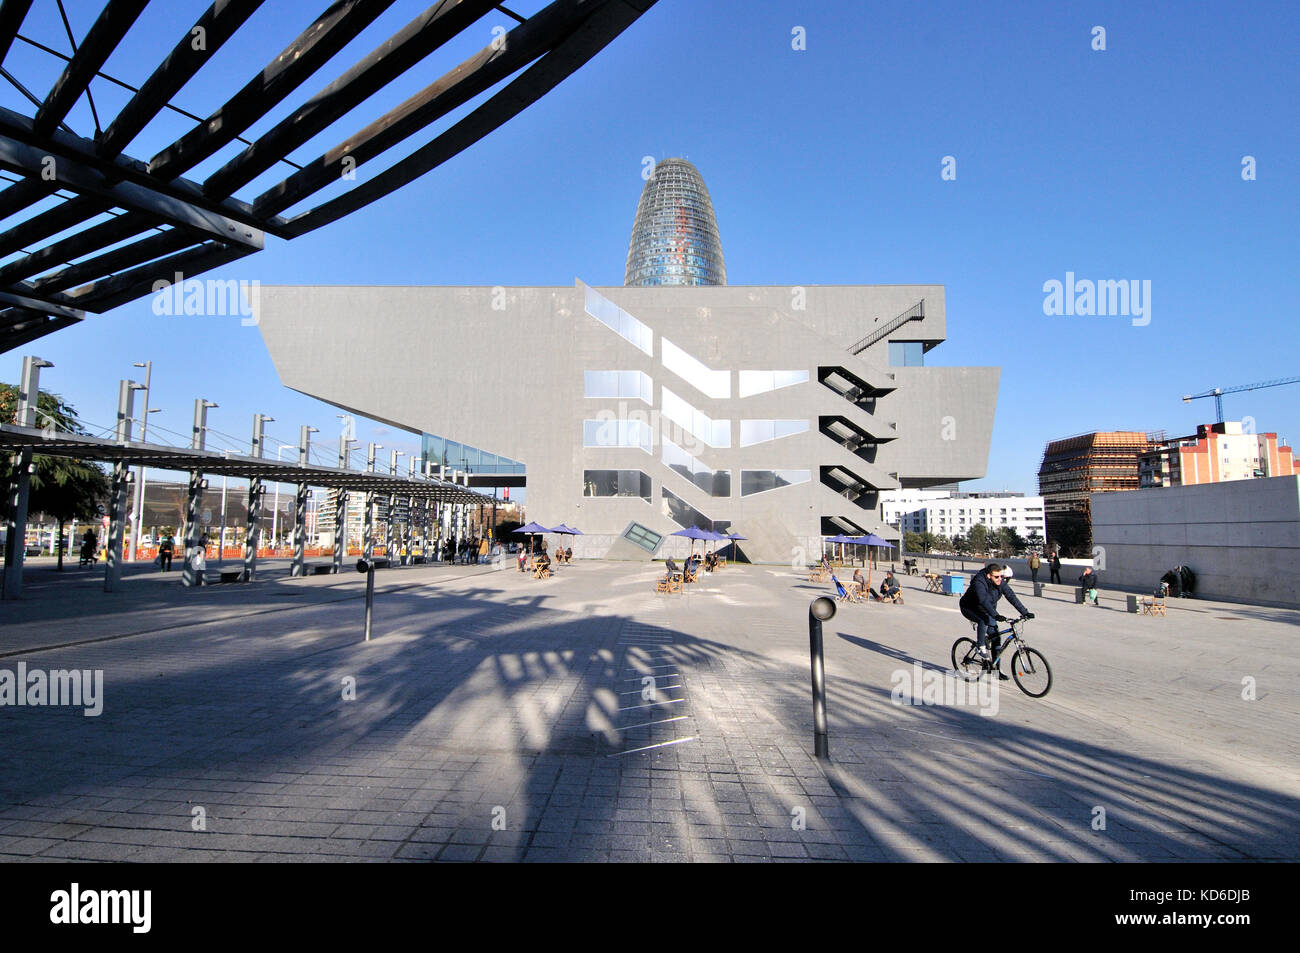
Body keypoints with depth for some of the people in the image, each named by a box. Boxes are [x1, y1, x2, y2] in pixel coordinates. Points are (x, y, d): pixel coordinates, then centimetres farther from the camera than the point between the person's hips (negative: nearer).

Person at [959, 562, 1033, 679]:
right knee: (984, 619, -37)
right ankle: (981, 647, -18)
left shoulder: (1001, 582, -13)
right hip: (970, 609, -6)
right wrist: (996, 615, -55)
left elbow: (1011, 597, -15)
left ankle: (996, 669, 8)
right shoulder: (979, 582, -33)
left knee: (996, 637, -2)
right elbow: (983, 600, -44)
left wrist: (1025, 612, -23)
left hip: (987, 610, 6)